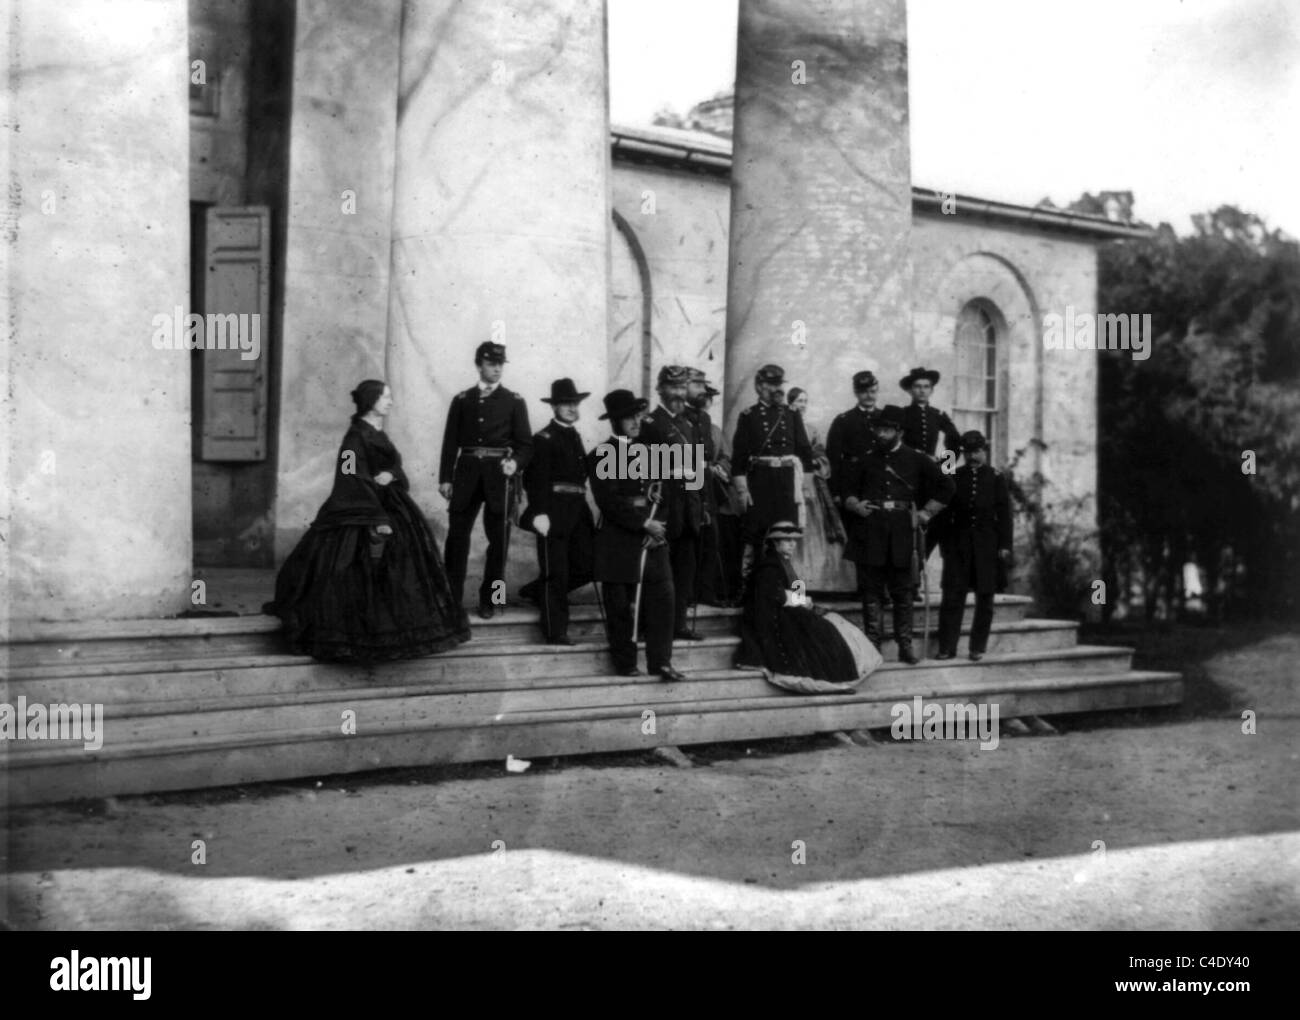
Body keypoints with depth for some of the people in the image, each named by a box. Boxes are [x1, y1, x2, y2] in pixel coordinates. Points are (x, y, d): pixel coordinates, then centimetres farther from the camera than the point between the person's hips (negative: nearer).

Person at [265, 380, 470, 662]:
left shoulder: (379, 435, 13)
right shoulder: (356, 436, -13)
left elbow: (395, 466, 11)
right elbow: (354, 479, -20)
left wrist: (390, 475, -15)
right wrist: (376, 519, -26)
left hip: (388, 509, 9)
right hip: (362, 512, -9)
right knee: (362, 574, -6)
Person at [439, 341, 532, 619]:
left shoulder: (514, 402, 6)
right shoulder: (461, 400, 9)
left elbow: (525, 443, 3)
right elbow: (450, 441, 7)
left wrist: (515, 462, -16)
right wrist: (445, 478, 1)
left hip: (498, 476, -1)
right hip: (466, 473, 1)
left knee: (498, 539, 2)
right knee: (457, 535, -1)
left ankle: (489, 599, 13)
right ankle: (451, 598, 7)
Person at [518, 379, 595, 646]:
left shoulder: (575, 436, 17)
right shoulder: (544, 439, -8)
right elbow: (535, 479, -15)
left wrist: (583, 510, 17)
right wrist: (539, 513, -24)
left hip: (577, 511, 8)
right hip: (554, 512, -8)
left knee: (586, 566, 7)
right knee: (556, 573, -2)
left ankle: (536, 591, 26)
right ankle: (555, 631, 6)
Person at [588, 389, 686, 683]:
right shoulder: (601, 456, -3)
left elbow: (660, 493, 17)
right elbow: (608, 502, -12)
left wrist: (658, 523, 0)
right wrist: (644, 523, -15)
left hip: (653, 537, 5)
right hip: (619, 540, -5)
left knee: (662, 599, -2)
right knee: (621, 605, 2)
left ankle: (660, 662, 2)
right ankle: (625, 663, 13)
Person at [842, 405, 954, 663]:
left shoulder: (916, 460, 8)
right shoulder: (866, 462, 13)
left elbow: (945, 487, 11)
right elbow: (848, 493, 18)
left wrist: (926, 513, 4)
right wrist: (856, 506, -4)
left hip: (902, 533, -1)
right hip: (869, 533, 1)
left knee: (903, 593, 4)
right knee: (872, 591, 1)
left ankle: (905, 647, 10)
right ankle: (872, 646, 4)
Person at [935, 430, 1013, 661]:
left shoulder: (996, 478, 5)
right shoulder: (954, 477, 6)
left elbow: (1004, 514, 3)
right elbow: (945, 512, 6)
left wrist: (1005, 545, -3)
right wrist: (944, 542, 1)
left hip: (987, 545, 0)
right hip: (958, 544, 0)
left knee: (985, 598, 4)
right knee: (953, 595, -4)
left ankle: (978, 647, 12)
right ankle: (947, 647, -1)